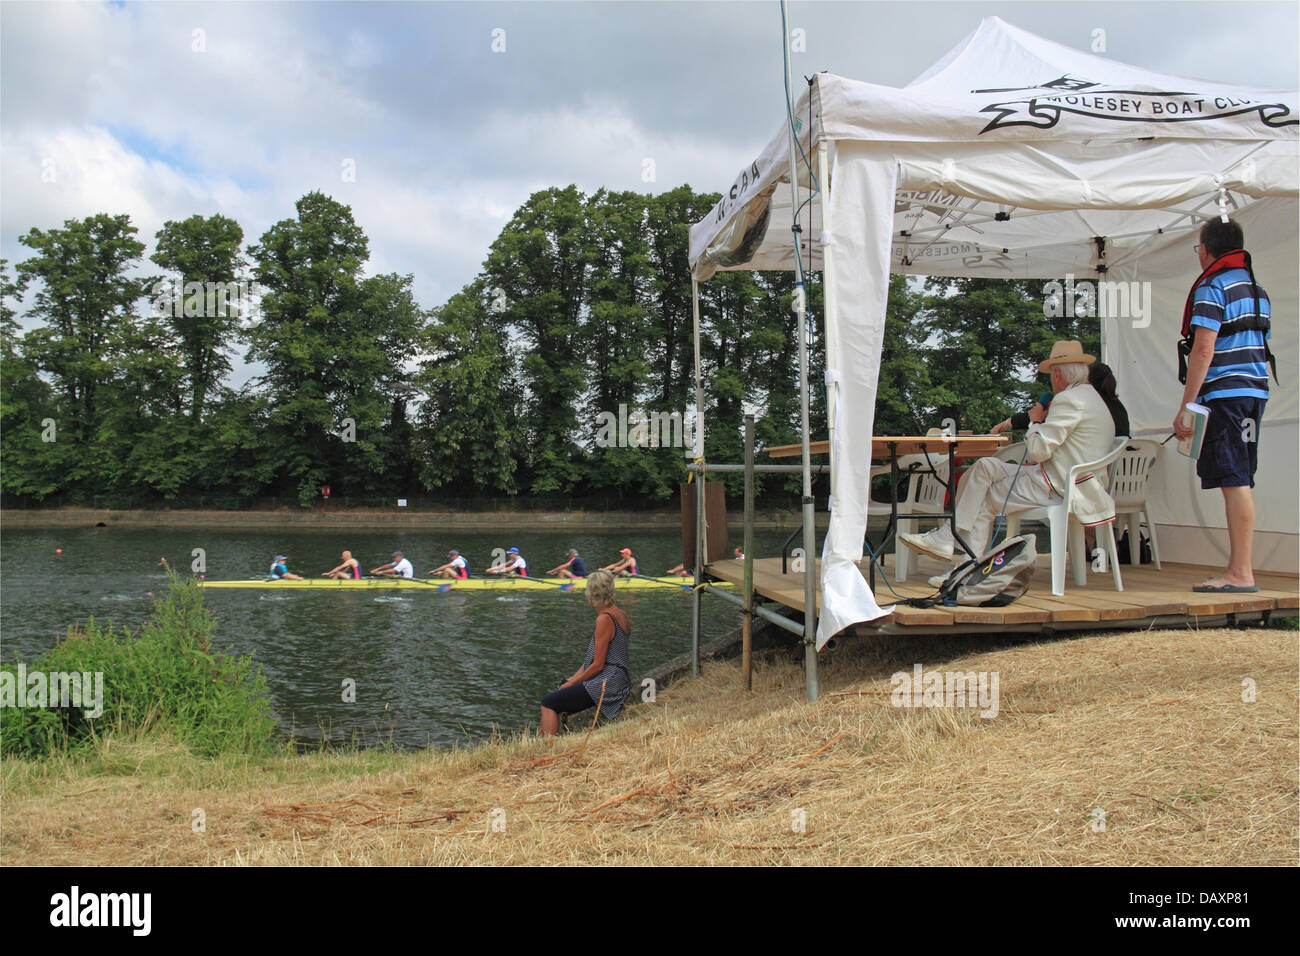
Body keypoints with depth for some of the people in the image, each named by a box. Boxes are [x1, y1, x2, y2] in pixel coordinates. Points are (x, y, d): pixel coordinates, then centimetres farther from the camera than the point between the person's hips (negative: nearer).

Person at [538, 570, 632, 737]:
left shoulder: (605, 619, -17)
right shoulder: (620, 614, 12)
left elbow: (598, 665, -17)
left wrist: (571, 683, -5)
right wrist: (573, 678, 16)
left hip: (607, 685, -10)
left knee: (548, 703, -9)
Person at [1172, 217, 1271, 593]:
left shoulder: (1212, 287, -9)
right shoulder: (1256, 287, 19)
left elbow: (1203, 350, -16)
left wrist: (1185, 407, -16)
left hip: (1224, 393, -9)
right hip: (1255, 390, 9)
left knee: (1234, 481, -9)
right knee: (1240, 481, 15)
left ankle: (1240, 573, -9)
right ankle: (1243, 558, 21)